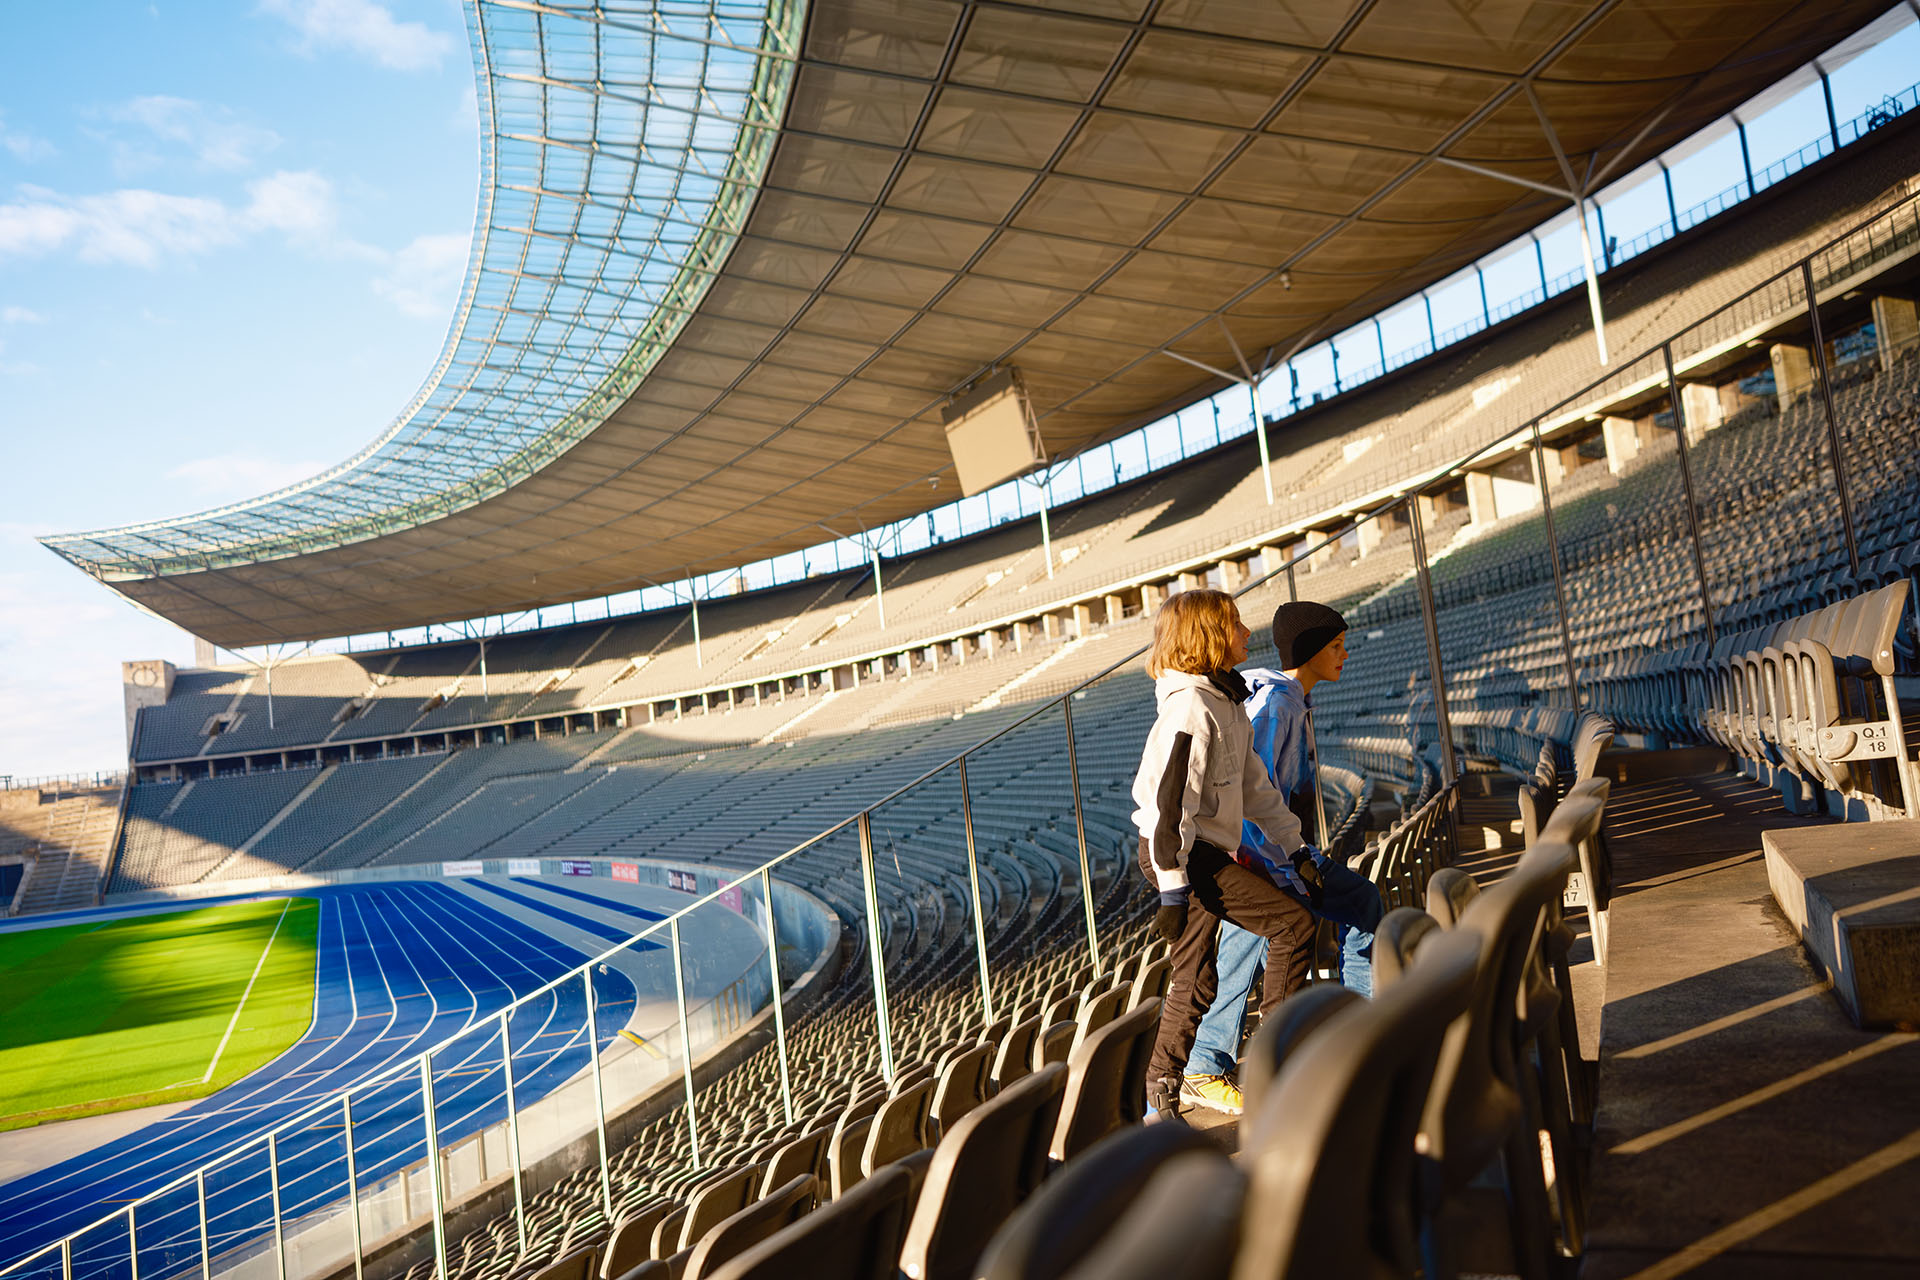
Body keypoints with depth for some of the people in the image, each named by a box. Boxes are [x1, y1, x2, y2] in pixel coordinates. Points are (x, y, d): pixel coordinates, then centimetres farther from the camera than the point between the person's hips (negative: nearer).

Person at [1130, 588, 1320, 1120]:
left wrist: (1292, 843, 22)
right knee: (1293, 923, -9)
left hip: (1203, 852, 10)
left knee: (1195, 982, 11)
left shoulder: (1224, 704, 16)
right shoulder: (1191, 708, -17)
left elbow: (1253, 784, 22)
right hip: (1180, 854, -10)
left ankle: (1159, 1098, 18)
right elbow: (1169, 800, -21)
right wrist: (1173, 886, -22)